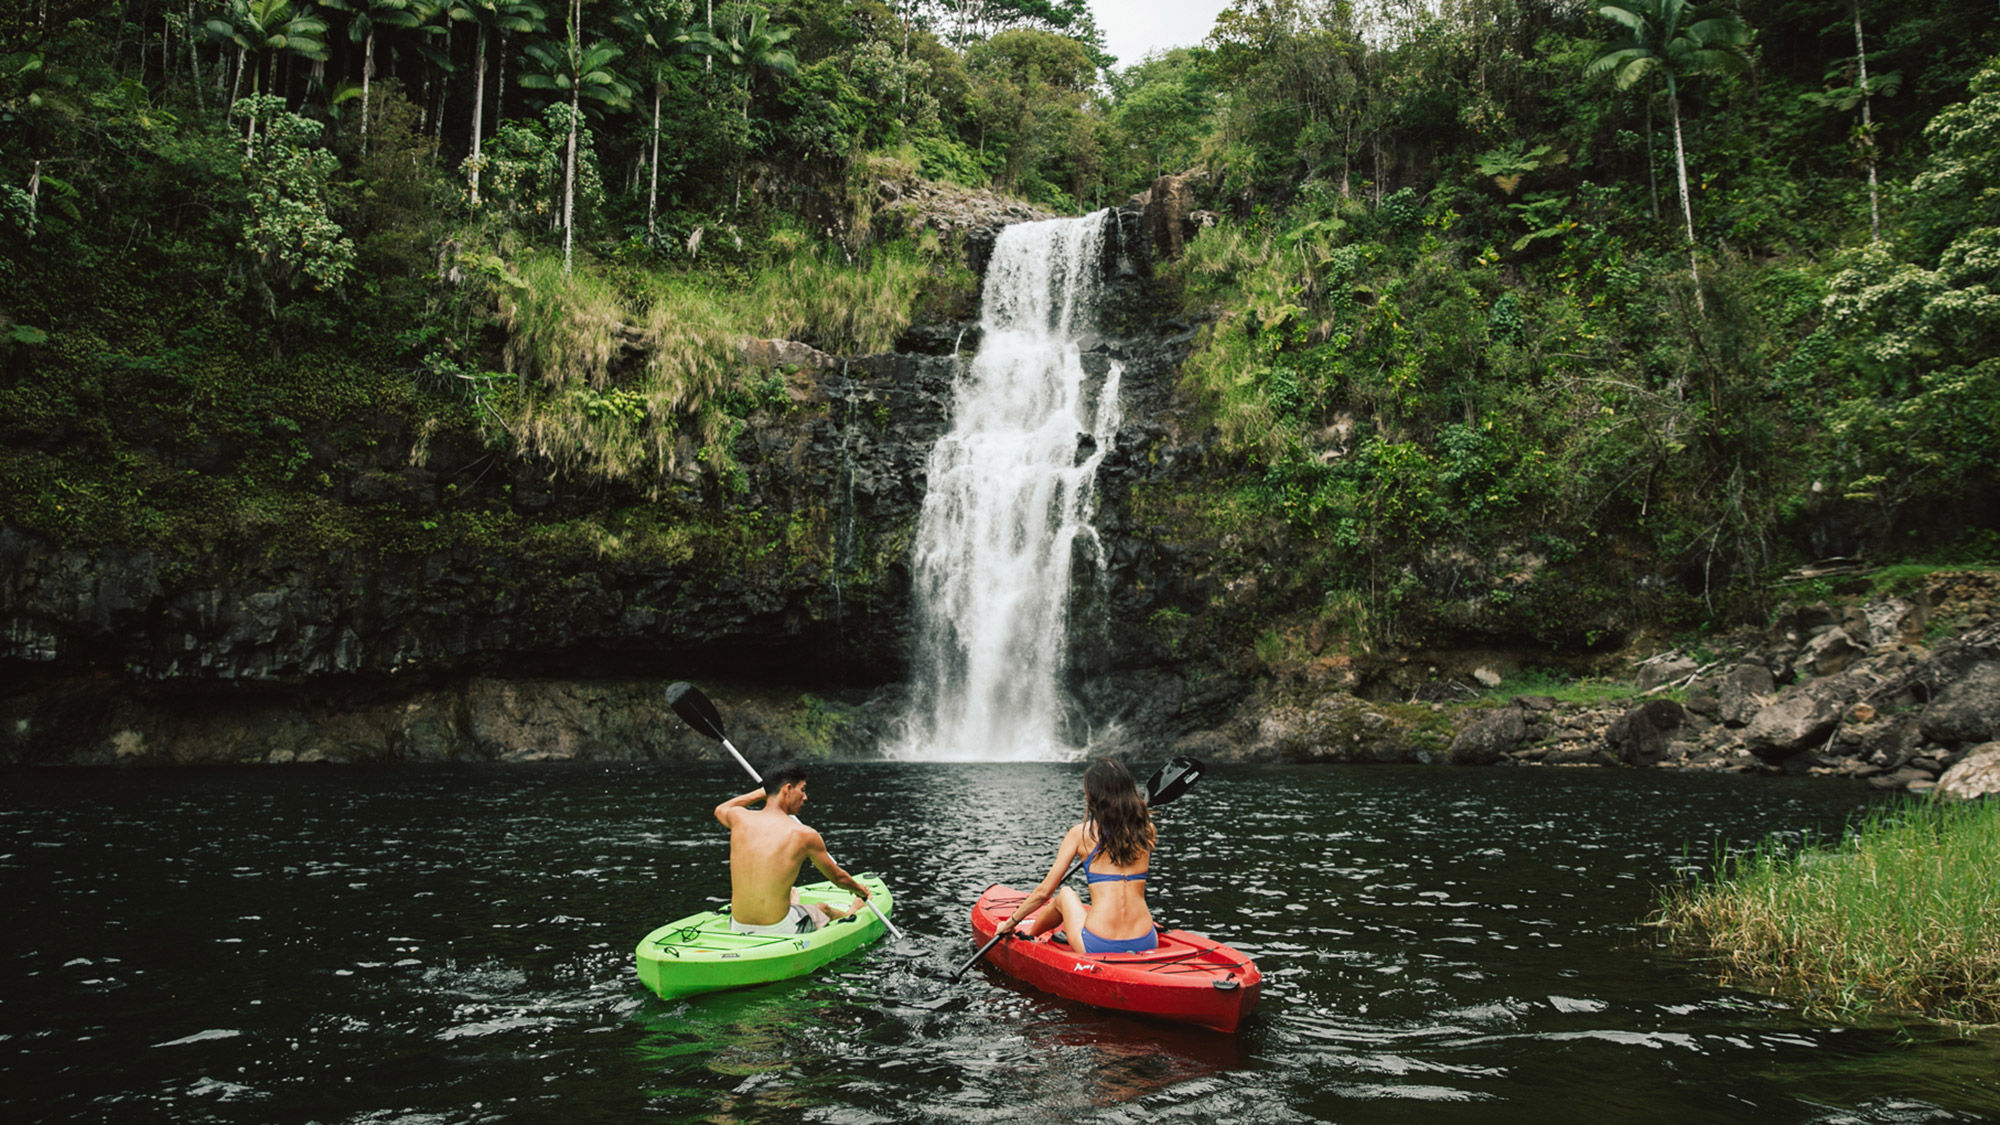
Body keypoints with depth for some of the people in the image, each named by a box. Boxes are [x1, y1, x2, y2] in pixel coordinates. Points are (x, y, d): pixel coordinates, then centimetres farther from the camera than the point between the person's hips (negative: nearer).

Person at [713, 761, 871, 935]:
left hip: (737, 931, 3)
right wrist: (860, 890, 28)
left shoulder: (739, 818, -3)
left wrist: (762, 792, 31)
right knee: (823, 909, 29)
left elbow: (720, 810, 26)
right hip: (778, 931, -3)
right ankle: (849, 914, 61)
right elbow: (838, 877, 6)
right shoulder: (805, 835, -12)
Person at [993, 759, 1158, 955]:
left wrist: (1010, 923, 15)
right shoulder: (1146, 830, 4)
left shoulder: (1080, 833, -3)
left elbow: (1044, 891, 1)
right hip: (1146, 946, 2)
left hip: (1098, 947, -2)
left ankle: (1029, 932, 54)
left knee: (1065, 895, 30)